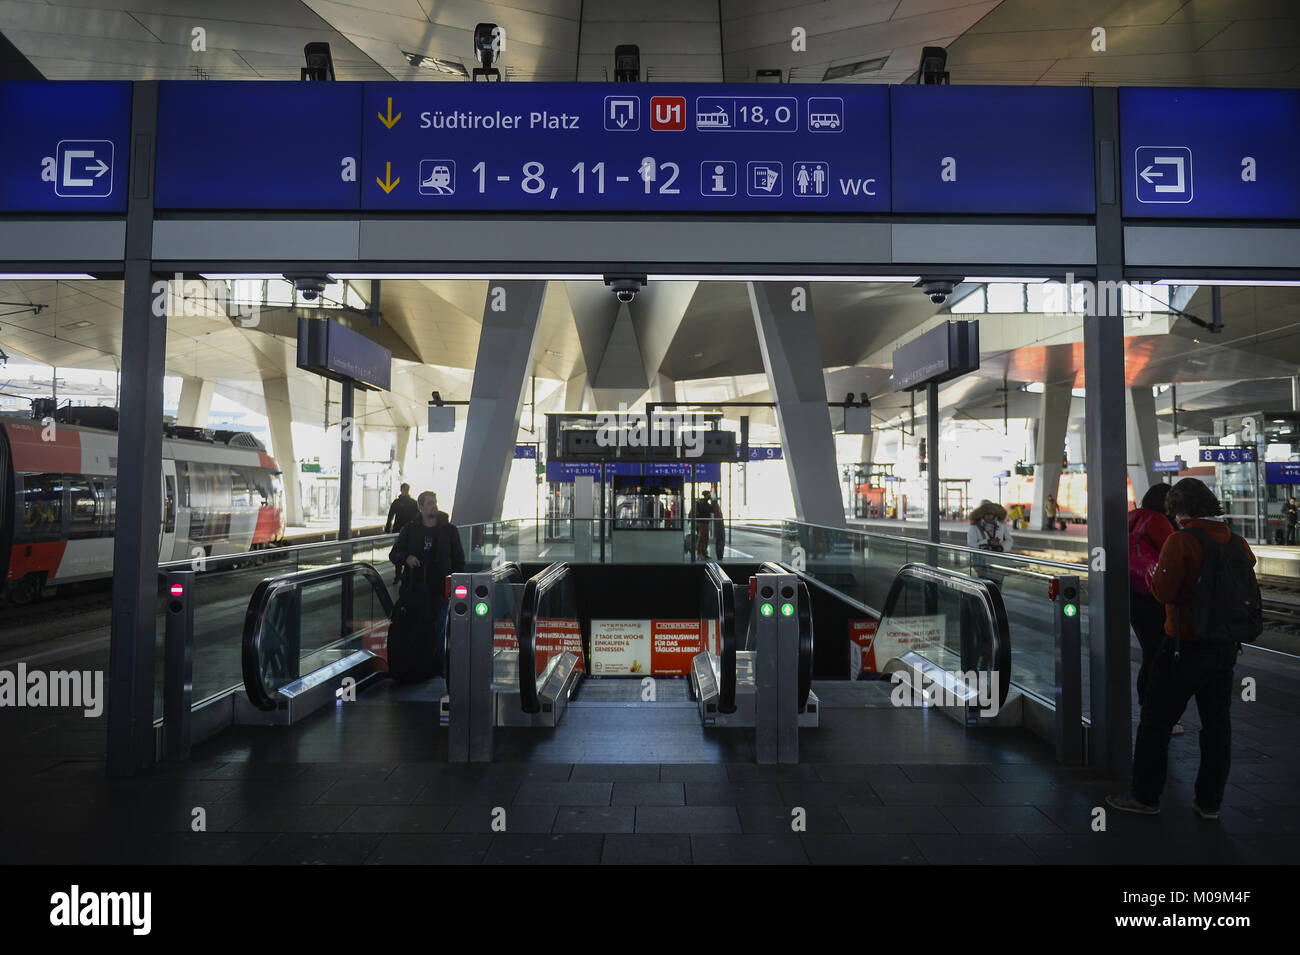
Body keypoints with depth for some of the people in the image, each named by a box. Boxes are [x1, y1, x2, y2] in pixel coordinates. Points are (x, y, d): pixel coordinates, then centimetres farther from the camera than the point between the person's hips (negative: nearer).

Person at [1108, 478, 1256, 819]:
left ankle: (1145, 796, 13)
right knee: (1216, 722, 14)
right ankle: (1209, 801, 22)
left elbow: (1163, 592, -19)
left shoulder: (1180, 540, -16)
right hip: (1226, 647, 7)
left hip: (1186, 647, -7)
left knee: (1157, 719, 4)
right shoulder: (1237, 542, 4)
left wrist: (1151, 568, -1)